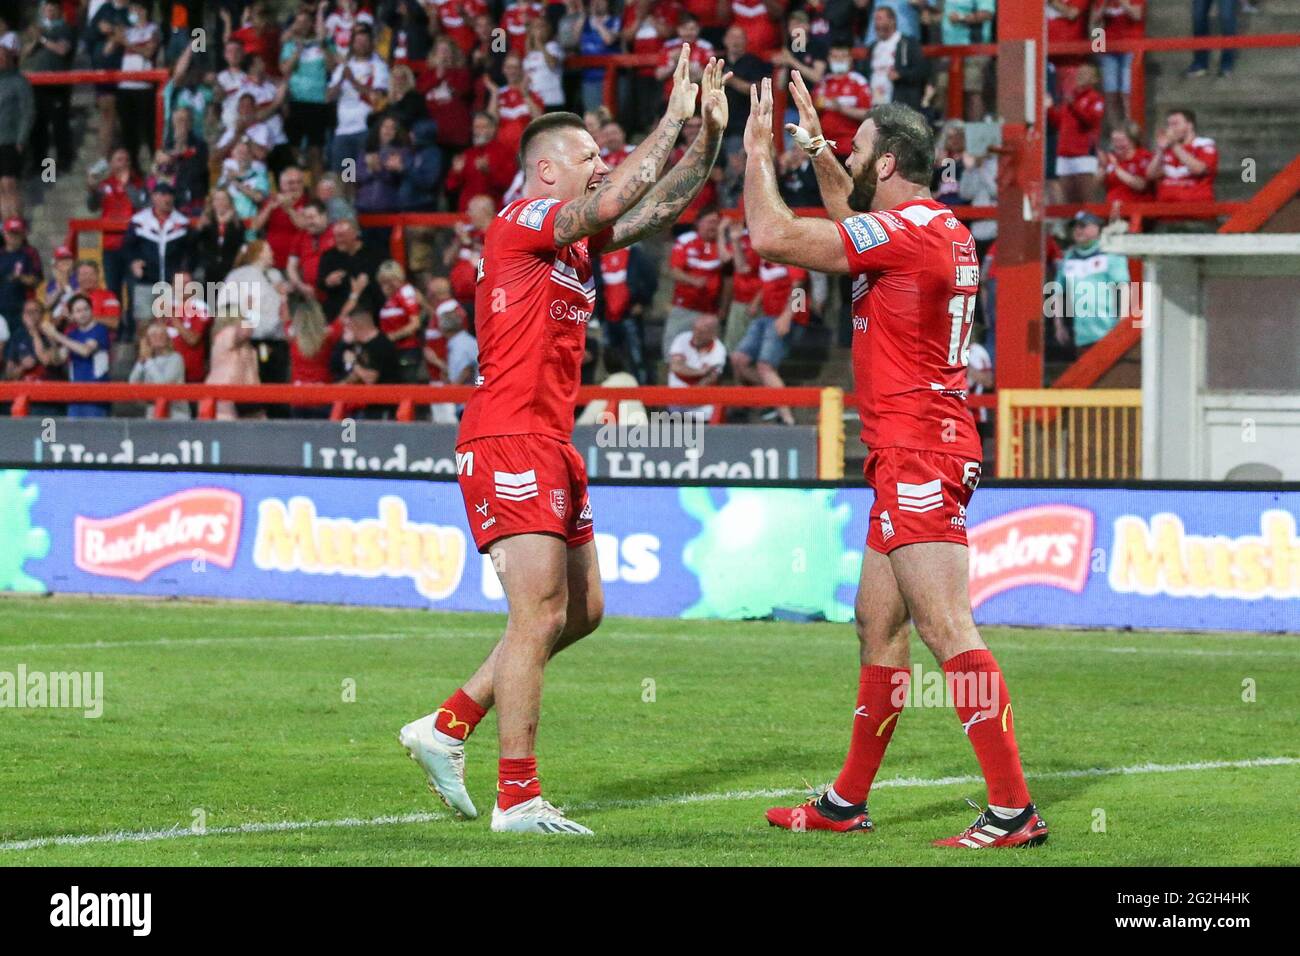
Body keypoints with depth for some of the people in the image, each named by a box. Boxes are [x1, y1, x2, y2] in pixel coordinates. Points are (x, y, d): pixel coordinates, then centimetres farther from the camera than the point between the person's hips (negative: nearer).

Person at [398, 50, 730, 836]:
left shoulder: (580, 237, 16)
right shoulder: (520, 225, -10)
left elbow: (660, 207, 19)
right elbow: (616, 202, -24)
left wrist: (710, 136, 5)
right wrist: (675, 117, -17)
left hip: (551, 446, 10)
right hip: (509, 441, -10)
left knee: (583, 611, 12)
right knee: (540, 616, -12)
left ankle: (448, 727, 20)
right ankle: (518, 800, -9)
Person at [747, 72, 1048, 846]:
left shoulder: (909, 229, -15)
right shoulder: (940, 228, 15)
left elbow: (774, 236, -16)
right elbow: (853, 221, 38)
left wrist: (759, 153, -2)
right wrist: (817, 149, 33)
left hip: (919, 455, -11)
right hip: (913, 455, 11)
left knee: (947, 629, -14)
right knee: (879, 623, 17)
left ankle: (1013, 811, -18)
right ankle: (846, 804, 26)